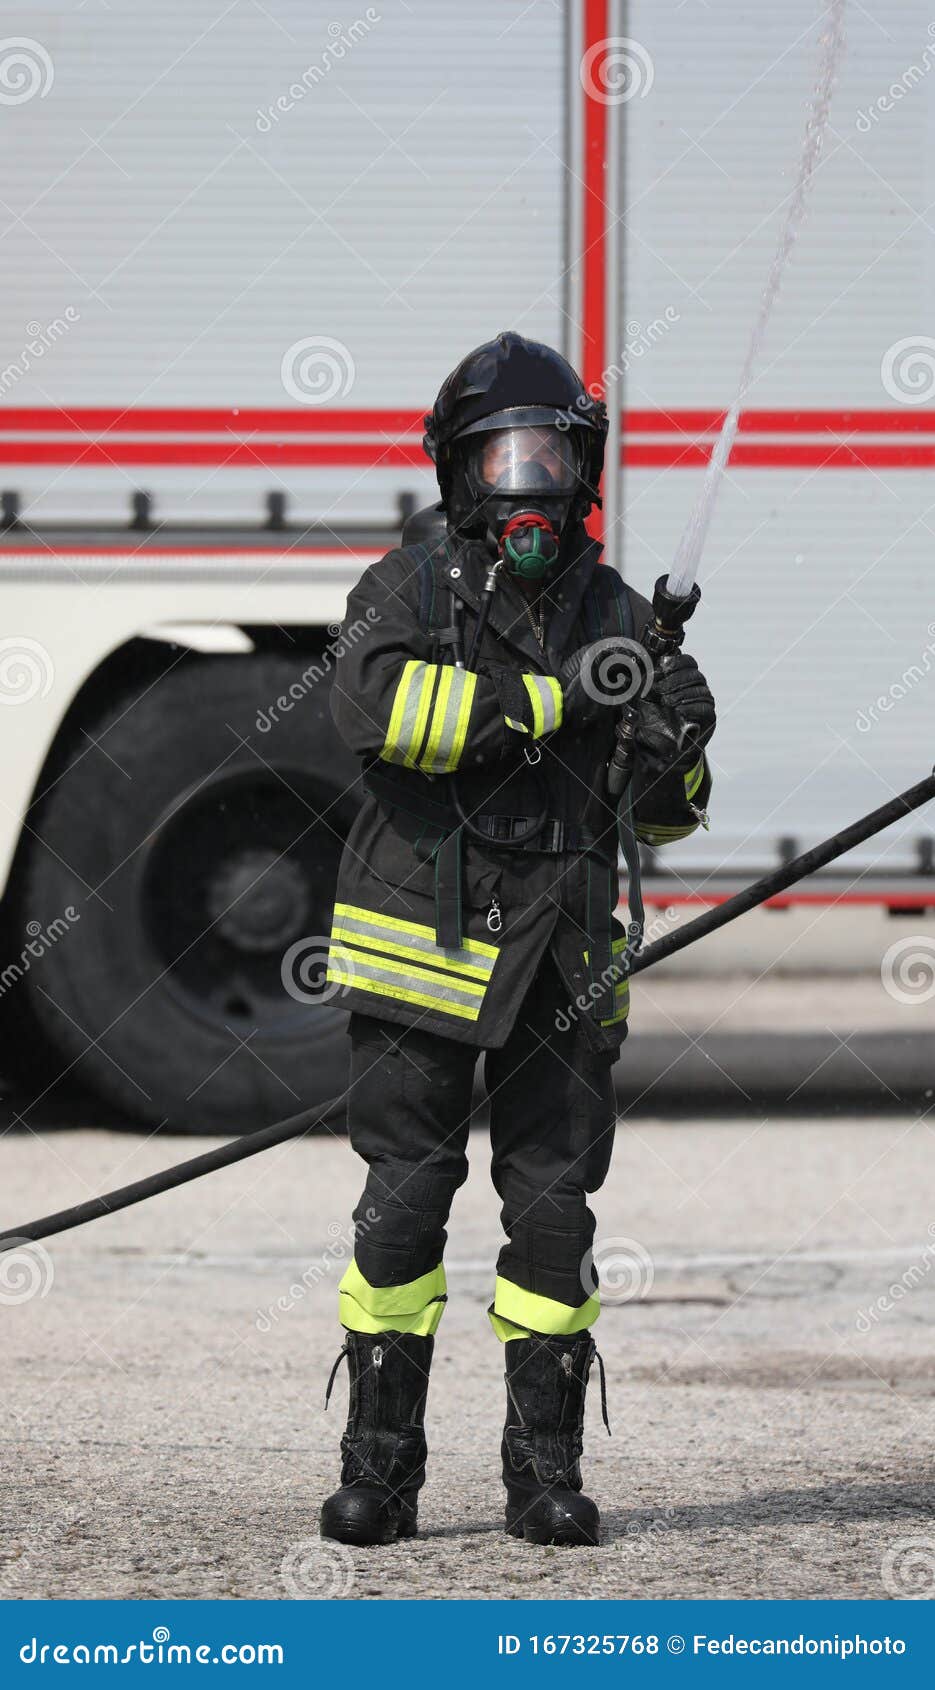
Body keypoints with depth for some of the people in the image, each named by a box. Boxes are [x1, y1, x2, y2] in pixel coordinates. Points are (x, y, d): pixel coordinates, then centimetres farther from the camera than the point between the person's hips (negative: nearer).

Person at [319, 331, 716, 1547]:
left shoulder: (612, 612, 12)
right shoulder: (411, 589, -1)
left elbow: (660, 813, 16)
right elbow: (374, 702, -24)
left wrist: (675, 747, -7)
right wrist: (550, 698, -24)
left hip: (564, 966, 3)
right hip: (424, 944, -3)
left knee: (555, 1210, 3)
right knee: (404, 1205, -3)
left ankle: (546, 1470, 10)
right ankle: (379, 1467, 5)